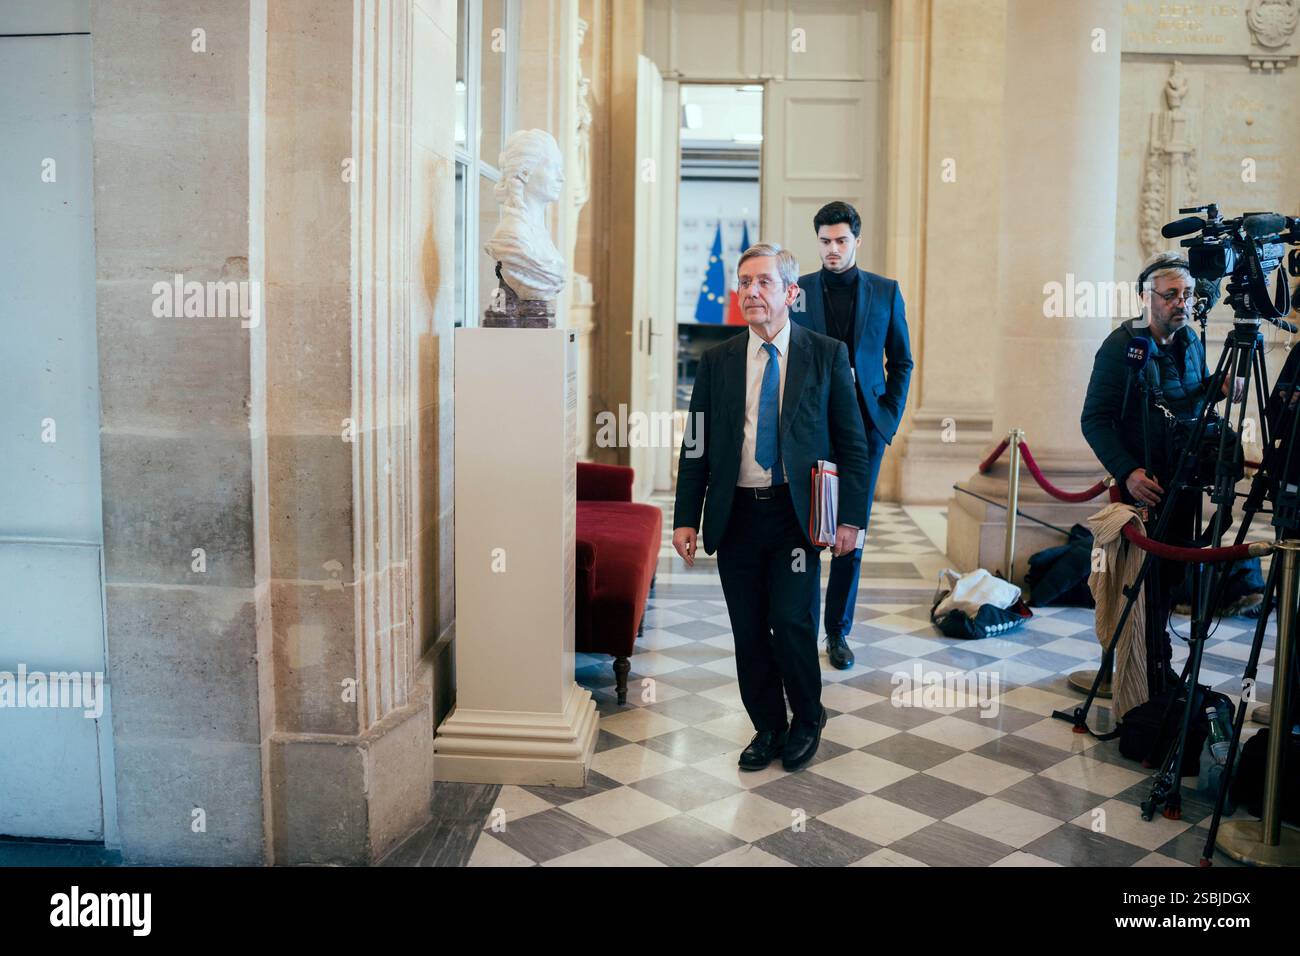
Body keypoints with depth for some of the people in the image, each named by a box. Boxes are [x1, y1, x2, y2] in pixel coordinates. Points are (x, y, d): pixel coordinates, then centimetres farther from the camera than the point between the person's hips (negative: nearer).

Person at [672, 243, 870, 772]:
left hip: (797, 514, -2)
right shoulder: (717, 361, 7)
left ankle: (807, 719, 19)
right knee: (749, 631, 8)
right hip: (736, 515, 3)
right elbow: (697, 446, 8)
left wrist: (851, 516, -4)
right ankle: (768, 728, 26)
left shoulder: (827, 355, 2)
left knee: (792, 622, -8)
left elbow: (852, 443, 3)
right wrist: (686, 518, 2)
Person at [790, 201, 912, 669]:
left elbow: (901, 362, 10)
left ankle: (838, 631, 17)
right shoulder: (798, 291, 3)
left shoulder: (886, 292, 6)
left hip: (864, 427, 1)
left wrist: (890, 416, 1)